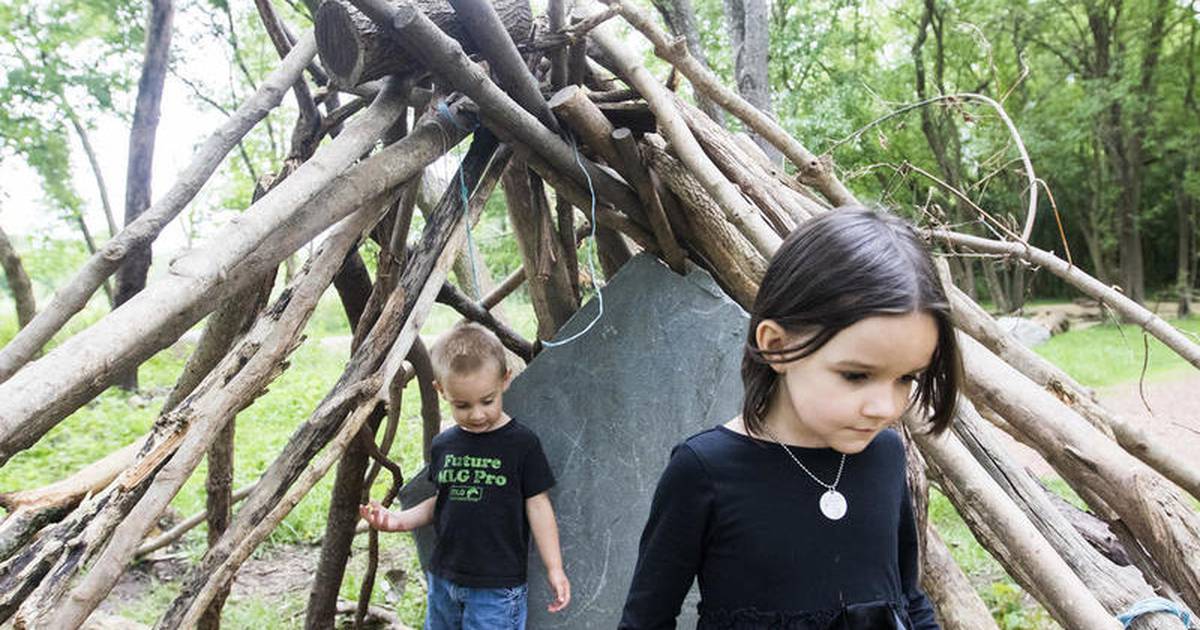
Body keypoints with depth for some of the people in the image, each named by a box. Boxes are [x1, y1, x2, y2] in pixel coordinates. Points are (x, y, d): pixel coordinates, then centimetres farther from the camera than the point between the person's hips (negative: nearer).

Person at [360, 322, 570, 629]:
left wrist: (554, 569, -6)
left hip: (497, 586, -5)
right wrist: (400, 520, 1)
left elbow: (537, 505, -7)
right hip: (443, 579, 6)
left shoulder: (521, 444, -12)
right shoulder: (443, 445, 3)